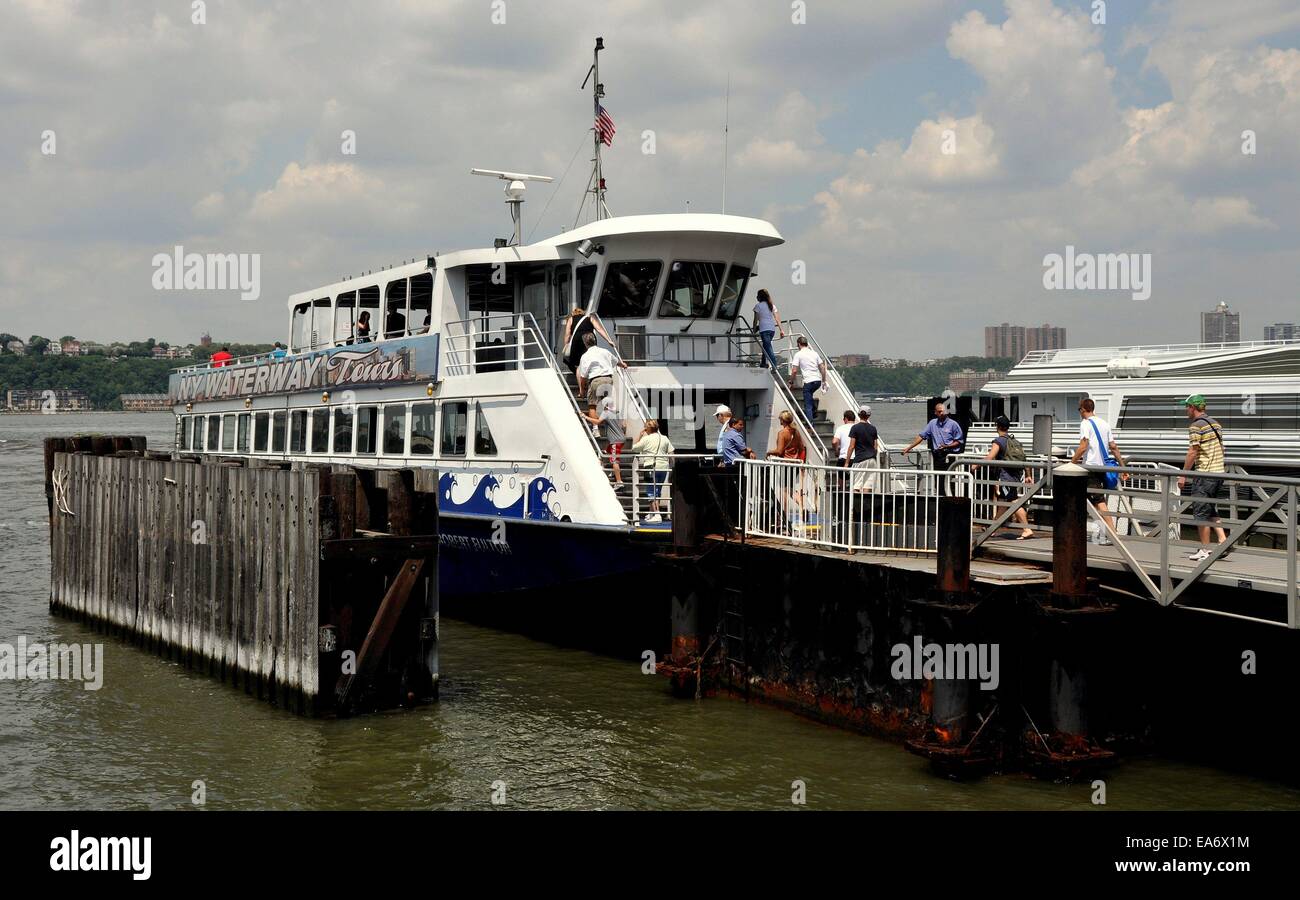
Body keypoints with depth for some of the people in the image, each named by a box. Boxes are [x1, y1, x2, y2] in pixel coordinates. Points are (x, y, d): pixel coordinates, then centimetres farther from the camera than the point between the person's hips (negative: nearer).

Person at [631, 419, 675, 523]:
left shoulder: (646, 439, -6)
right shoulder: (664, 438, 8)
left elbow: (634, 448, 3)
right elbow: (671, 452, 6)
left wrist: (640, 435, 9)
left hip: (651, 467, -6)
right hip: (664, 467, 6)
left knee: (652, 492, -4)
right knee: (657, 491, 16)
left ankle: (656, 515, -15)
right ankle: (651, 513, 24)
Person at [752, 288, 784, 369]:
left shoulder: (758, 306, 0)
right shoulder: (771, 305, 16)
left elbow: (756, 320, -1)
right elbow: (777, 319, 11)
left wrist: (754, 331, 6)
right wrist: (781, 330, 10)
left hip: (764, 329, -7)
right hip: (772, 329, 7)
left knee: (769, 349, -10)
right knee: (766, 347, 20)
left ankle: (775, 368, -19)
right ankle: (764, 364, 24)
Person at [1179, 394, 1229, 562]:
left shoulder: (1196, 427, -12)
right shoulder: (1216, 424, 14)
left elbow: (1193, 453, -16)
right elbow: (1220, 450, 18)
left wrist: (1183, 475, -11)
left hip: (1204, 474, -9)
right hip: (1219, 472, 9)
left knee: (1201, 513, -1)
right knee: (1211, 511, 18)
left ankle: (1205, 551, 2)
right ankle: (1223, 541, 8)